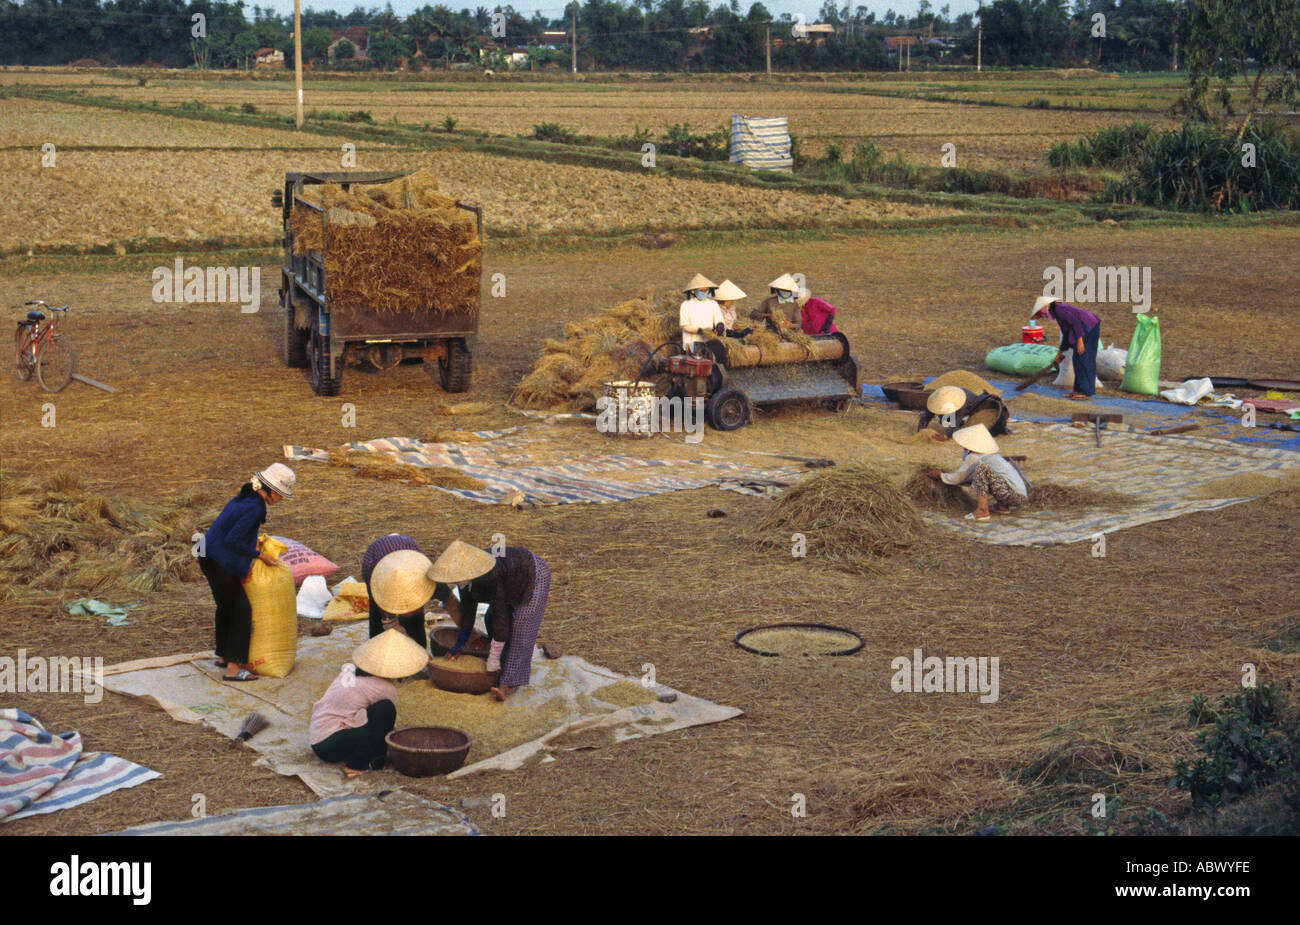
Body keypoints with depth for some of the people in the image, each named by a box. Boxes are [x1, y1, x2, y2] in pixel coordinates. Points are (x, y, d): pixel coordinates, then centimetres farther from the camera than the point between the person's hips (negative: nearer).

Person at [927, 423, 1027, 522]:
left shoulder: (973, 457, -2)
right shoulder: (992, 456, 22)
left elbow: (956, 479, 10)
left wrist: (940, 475, 26)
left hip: (1011, 493, -9)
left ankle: (982, 510, -22)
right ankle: (1003, 506, 14)